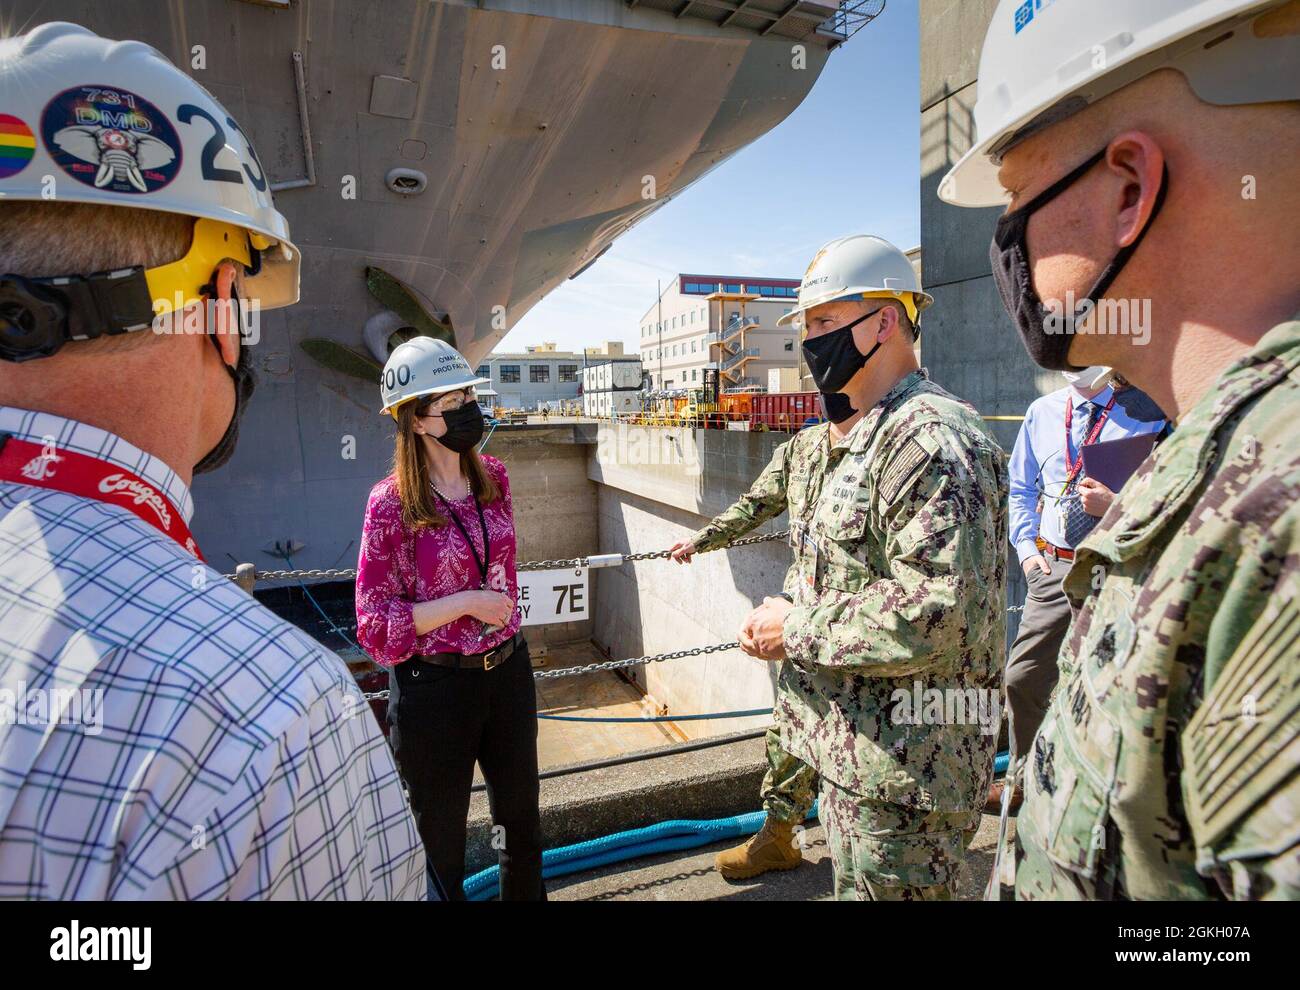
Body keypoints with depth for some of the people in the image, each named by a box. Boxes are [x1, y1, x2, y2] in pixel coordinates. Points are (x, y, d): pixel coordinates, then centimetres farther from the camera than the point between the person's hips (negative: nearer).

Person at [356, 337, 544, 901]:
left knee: (521, 812, 24)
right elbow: (377, 622, -14)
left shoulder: (492, 477, -2)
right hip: (435, 685, -5)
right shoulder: (392, 504, -18)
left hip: (506, 669, 5)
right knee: (441, 833, 17)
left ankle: (526, 893, 49)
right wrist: (466, 603, -21)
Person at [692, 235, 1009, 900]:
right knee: (850, 883, 25)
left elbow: (937, 612, -29)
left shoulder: (931, 439, -21)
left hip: (903, 764, -9)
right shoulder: (827, 447, 11)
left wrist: (795, 630, -18)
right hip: (843, 745, 9)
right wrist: (780, 612, 1)